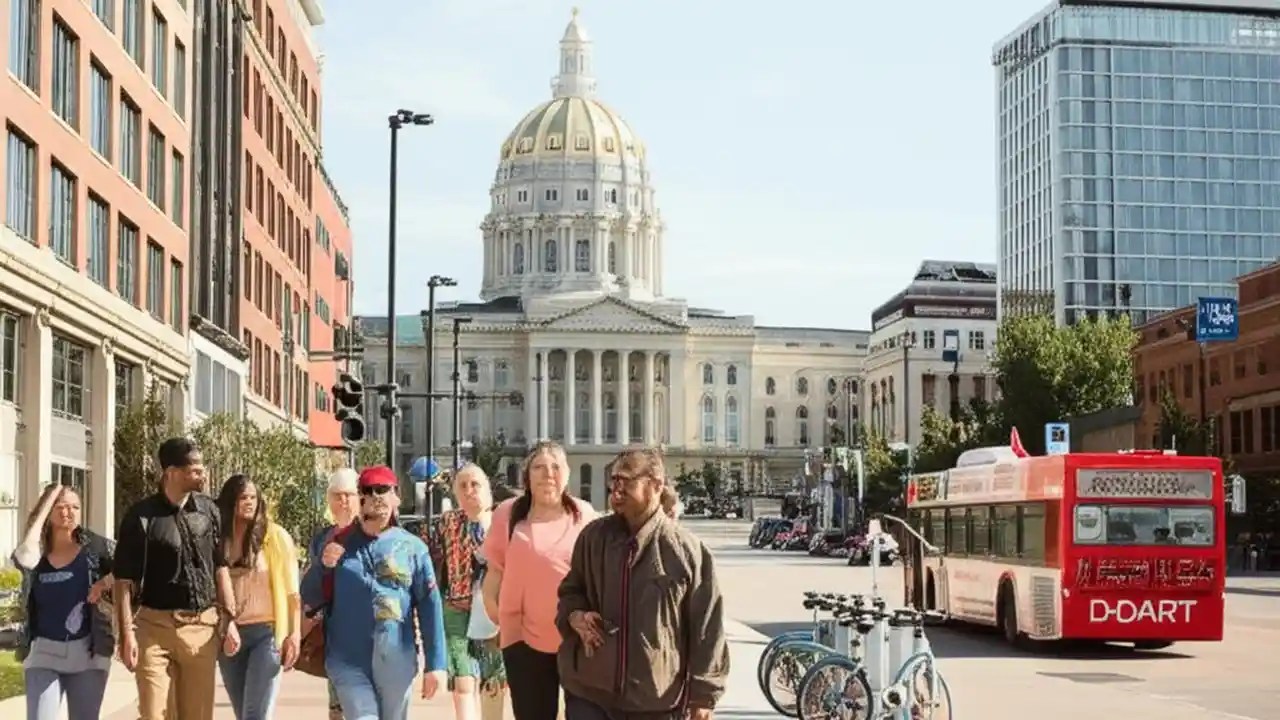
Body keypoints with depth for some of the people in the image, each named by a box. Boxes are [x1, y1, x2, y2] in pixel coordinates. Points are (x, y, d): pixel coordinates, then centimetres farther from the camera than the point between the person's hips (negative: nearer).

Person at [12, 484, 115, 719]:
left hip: (87, 652, 0)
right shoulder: (37, 553, 1)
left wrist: (107, 581, -16)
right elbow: (25, 557, -22)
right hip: (44, 651, 0)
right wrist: (44, 508, -12)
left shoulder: (96, 547, -1)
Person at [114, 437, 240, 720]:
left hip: (203, 627, 4)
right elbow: (125, 581, -6)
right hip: (156, 626, -4)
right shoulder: (141, 516, -7)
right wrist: (127, 634, -13)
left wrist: (228, 618, 6)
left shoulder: (208, 510, 6)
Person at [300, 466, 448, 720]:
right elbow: (310, 598, 9)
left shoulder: (412, 547, 1)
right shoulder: (338, 543, 6)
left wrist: (435, 663, -4)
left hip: (396, 662, 0)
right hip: (348, 661, 0)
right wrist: (323, 566, -11)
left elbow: (429, 606, 0)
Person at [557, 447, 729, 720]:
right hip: (589, 691, 3)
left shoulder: (687, 549, -7)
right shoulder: (594, 536, 3)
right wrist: (574, 615, -4)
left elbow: (706, 628, -4)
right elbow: (571, 589, 19)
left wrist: (703, 696, -4)